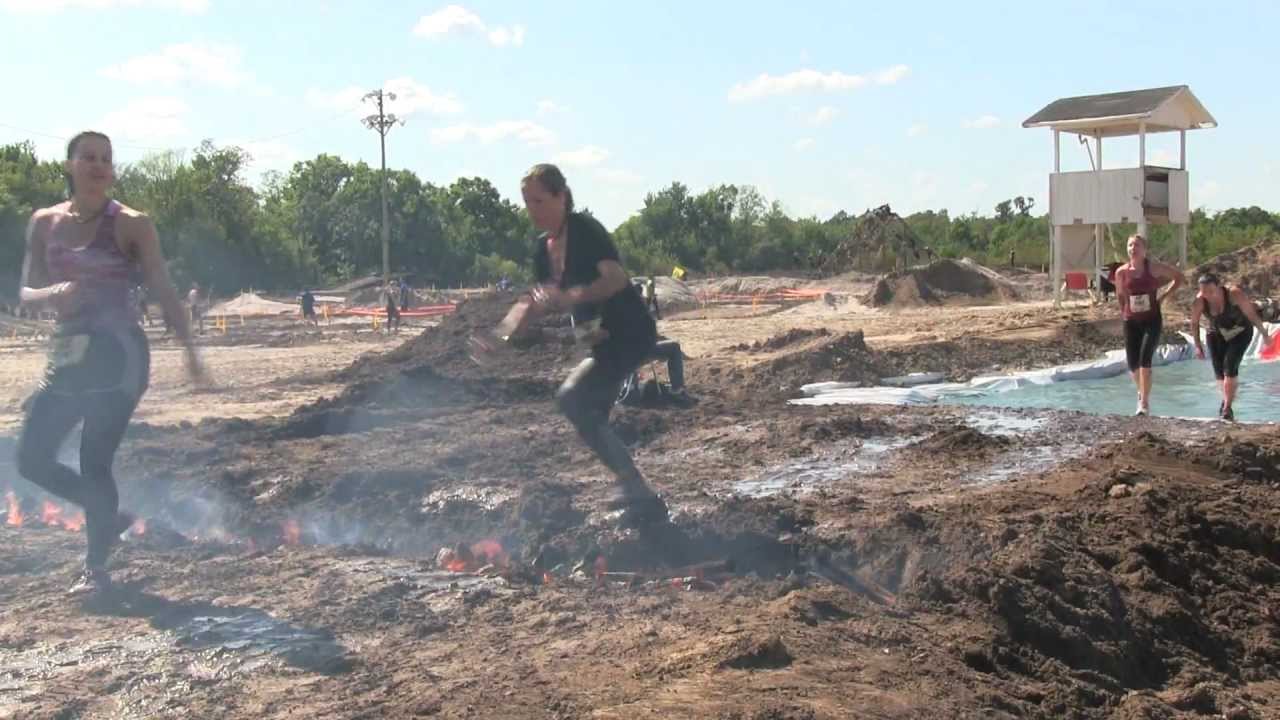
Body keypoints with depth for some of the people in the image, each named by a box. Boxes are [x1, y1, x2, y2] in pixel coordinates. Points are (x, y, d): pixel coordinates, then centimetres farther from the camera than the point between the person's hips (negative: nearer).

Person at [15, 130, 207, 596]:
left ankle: (97, 568, 8)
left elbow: (163, 291, -6)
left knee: (95, 462, -7)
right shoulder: (44, 223, 8)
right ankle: (108, 517, 27)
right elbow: (27, 294, 8)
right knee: (32, 458, 4)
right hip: (67, 356, 5)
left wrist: (190, 350, -14)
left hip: (117, 355, -5)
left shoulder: (131, 225, -3)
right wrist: (53, 294, -16)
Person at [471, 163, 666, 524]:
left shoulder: (585, 230, -15)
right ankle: (632, 488, 30)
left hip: (630, 333, -10)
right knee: (590, 416, 14)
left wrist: (570, 297, -43)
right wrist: (502, 333, -2)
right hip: (604, 341, 10)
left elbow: (616, 278, -28)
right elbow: (534, 300, 14)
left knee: (573, 398, -22)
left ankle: (638, 492, -17)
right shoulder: (544, 248, 10)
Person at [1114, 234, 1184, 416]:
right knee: (1132, 364, 3)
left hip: (1152, 320, -3)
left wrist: (1164, 296, -3)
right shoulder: (1121, 272, -2)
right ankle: (1142, 391, 36)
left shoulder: (1153, 267, -8)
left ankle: (1145, 403, -12)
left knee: (1145, 360, -19)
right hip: (1131, 322, 3)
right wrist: (1123, 312, 8)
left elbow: (1179, 277, 3)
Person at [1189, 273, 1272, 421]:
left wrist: (1264, 334, -10)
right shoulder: (1198, 302, -24)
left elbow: (1252, 314, -19)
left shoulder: (1235, 295, -31)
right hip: (1217, 334, 3)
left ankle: (1227, 408, -15)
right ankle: (1227, 398, 31)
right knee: (1219, 370, 3)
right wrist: (1198, 345, -1)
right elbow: (1194, 323, -7)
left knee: (1230, 366, -18)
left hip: (1240, 333, -3)